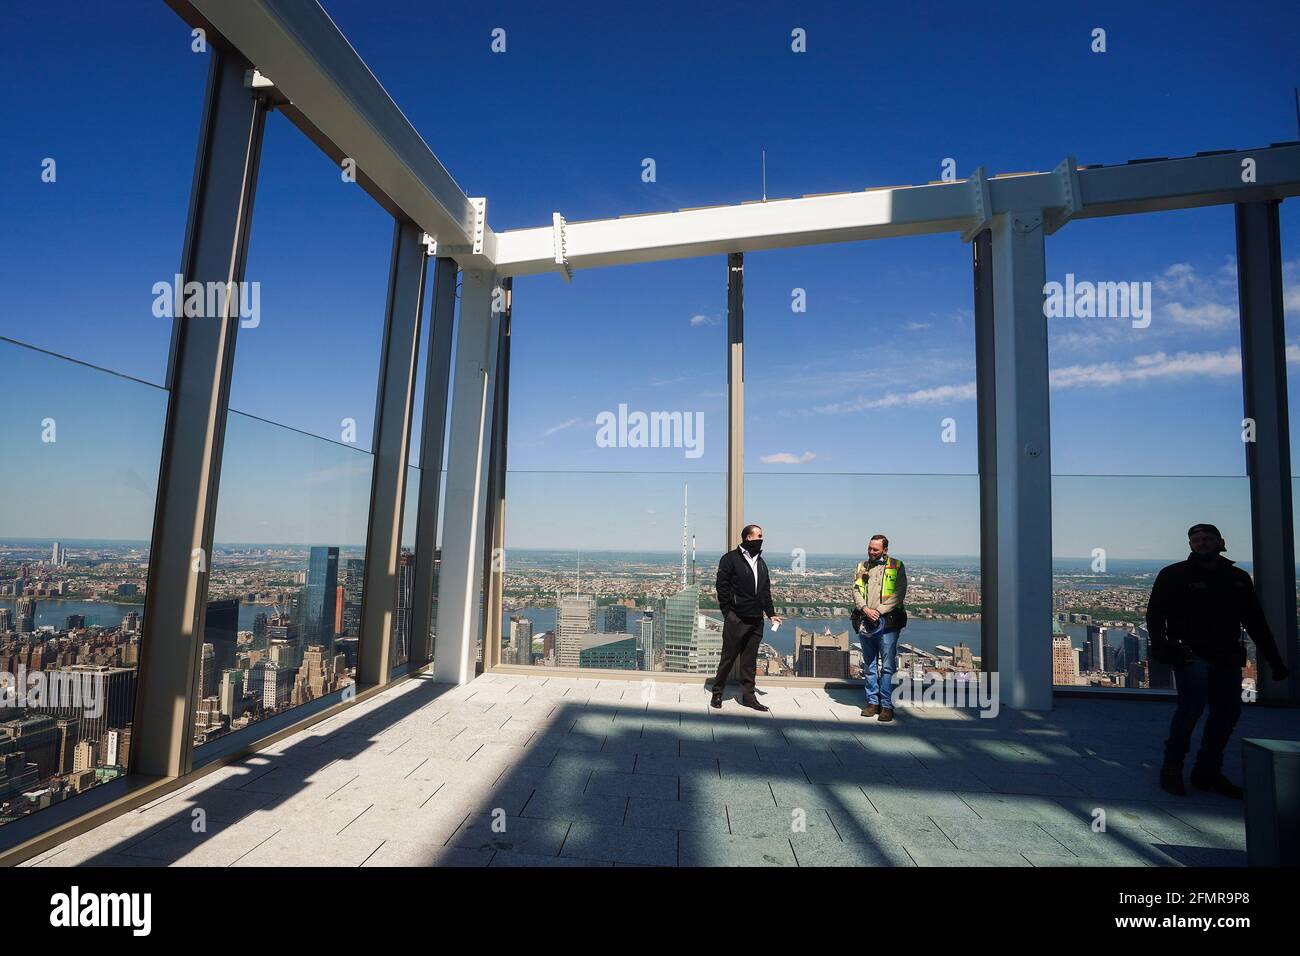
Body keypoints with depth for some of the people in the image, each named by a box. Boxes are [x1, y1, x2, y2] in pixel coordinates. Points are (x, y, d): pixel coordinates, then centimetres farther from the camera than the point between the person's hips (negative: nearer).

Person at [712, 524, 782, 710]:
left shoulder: (761, 562, 16)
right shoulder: (730, 559, -5)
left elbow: (765, 591, 19)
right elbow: (722, 588, -8)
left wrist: (771, 614, 11)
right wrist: (728, 614, -11)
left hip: (756, 620, 6)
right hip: (736, 619, -6)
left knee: (750, 660, 10)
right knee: (728, 657, 2)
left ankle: (748, 695, 19)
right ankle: (717, 693, 15)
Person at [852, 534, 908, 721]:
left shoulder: (896, 567, 3)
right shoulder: (861, 567, 14)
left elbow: (899, 594, -5)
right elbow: (856, 591, 7)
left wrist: (879, 611, -12)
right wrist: (865, 609, -11)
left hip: (887, 622, -4)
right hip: (865, 622, 4)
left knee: (887, 666, -3)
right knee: (870, 666, 10)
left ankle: (887, 705, 4)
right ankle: (872, 702, 19)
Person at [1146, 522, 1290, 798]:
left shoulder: (1238, 578, 14)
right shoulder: (1174, 575, 0)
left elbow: (1256, 623, 18)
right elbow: (1155, 615, -5)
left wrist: (1274, 660, 13)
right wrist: (1162, 647, -20)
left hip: (1227, 658, 6)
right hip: (1191, 655, -5)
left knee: (1228, 712, 4)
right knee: (1192, 707, -16)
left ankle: (1208, 772, 17)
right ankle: (1172, 769, -3)